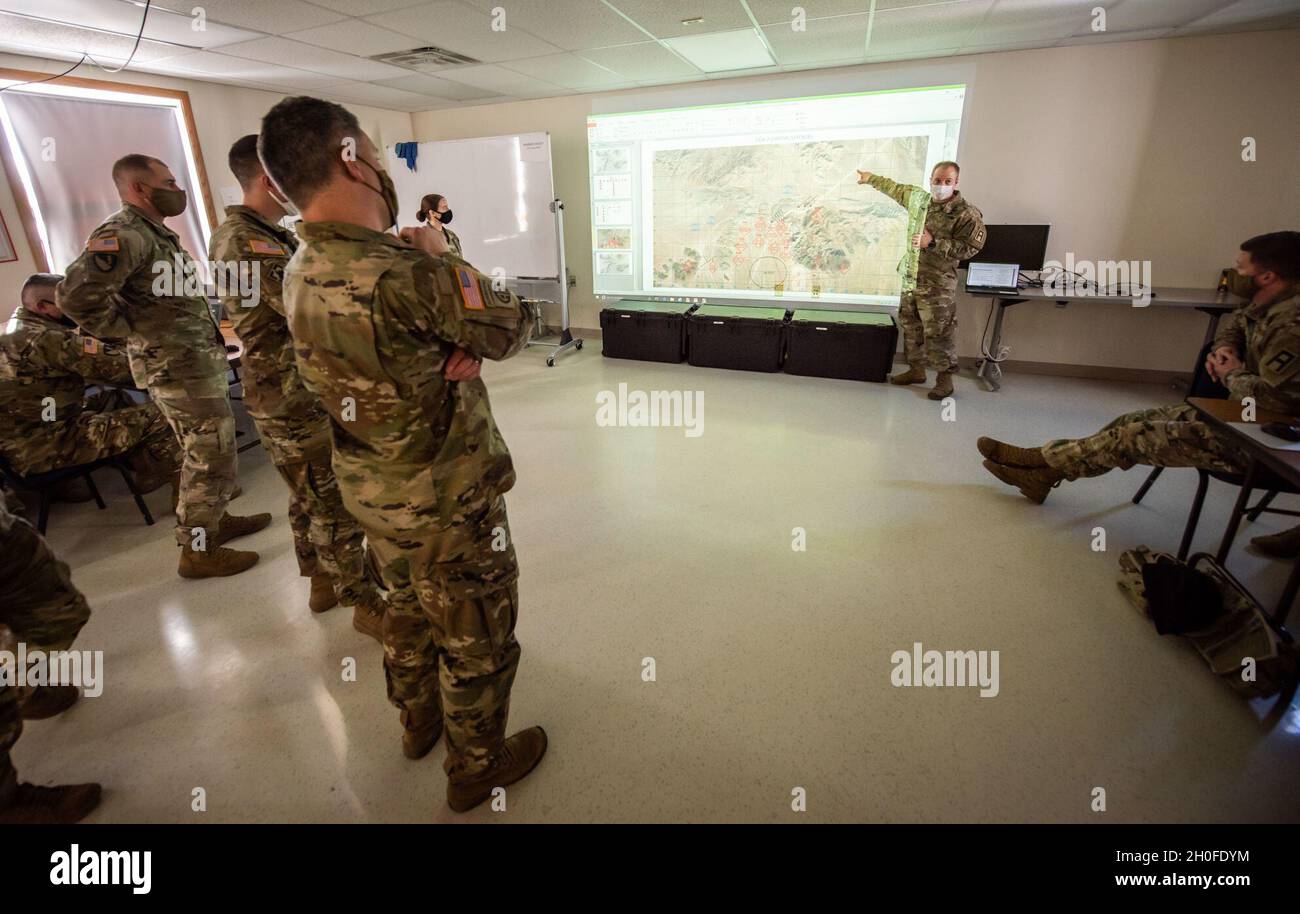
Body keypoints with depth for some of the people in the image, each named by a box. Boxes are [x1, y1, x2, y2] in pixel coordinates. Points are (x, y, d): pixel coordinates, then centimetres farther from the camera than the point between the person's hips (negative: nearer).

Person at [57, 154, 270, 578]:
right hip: (179, 367, -10)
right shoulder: (123, 233, -17)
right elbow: (76, 295, -27)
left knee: (206, 454, 20)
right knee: (211, 460, -3)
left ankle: (214, 521, 34)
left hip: (195, 360, 10)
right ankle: (198, 552, 8)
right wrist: (134, 329, -16)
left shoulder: (154, 231, 14)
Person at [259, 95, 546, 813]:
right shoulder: (403, 273, -29)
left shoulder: (301, 271, -1)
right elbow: (511, 328, -15)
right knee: (477, 637, 13)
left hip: (371, 491, 8)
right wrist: (440, 257, -4)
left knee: (410, 609, 28)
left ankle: (419, 720, 52)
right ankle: (477, 765, 36)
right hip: (446, 502, -8)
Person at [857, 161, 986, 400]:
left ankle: (945, 378, 5)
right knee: (910, 327, 14)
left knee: (938, 333, -6)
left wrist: (933, 243, -24)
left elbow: (969, 248, -17)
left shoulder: (967, 214, -11)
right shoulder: (918, 197, 7)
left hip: (938, 284, -7)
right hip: (910, 278, 7)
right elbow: (894, 188, 23)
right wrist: (870, 178, 34)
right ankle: (916, 369, 28)